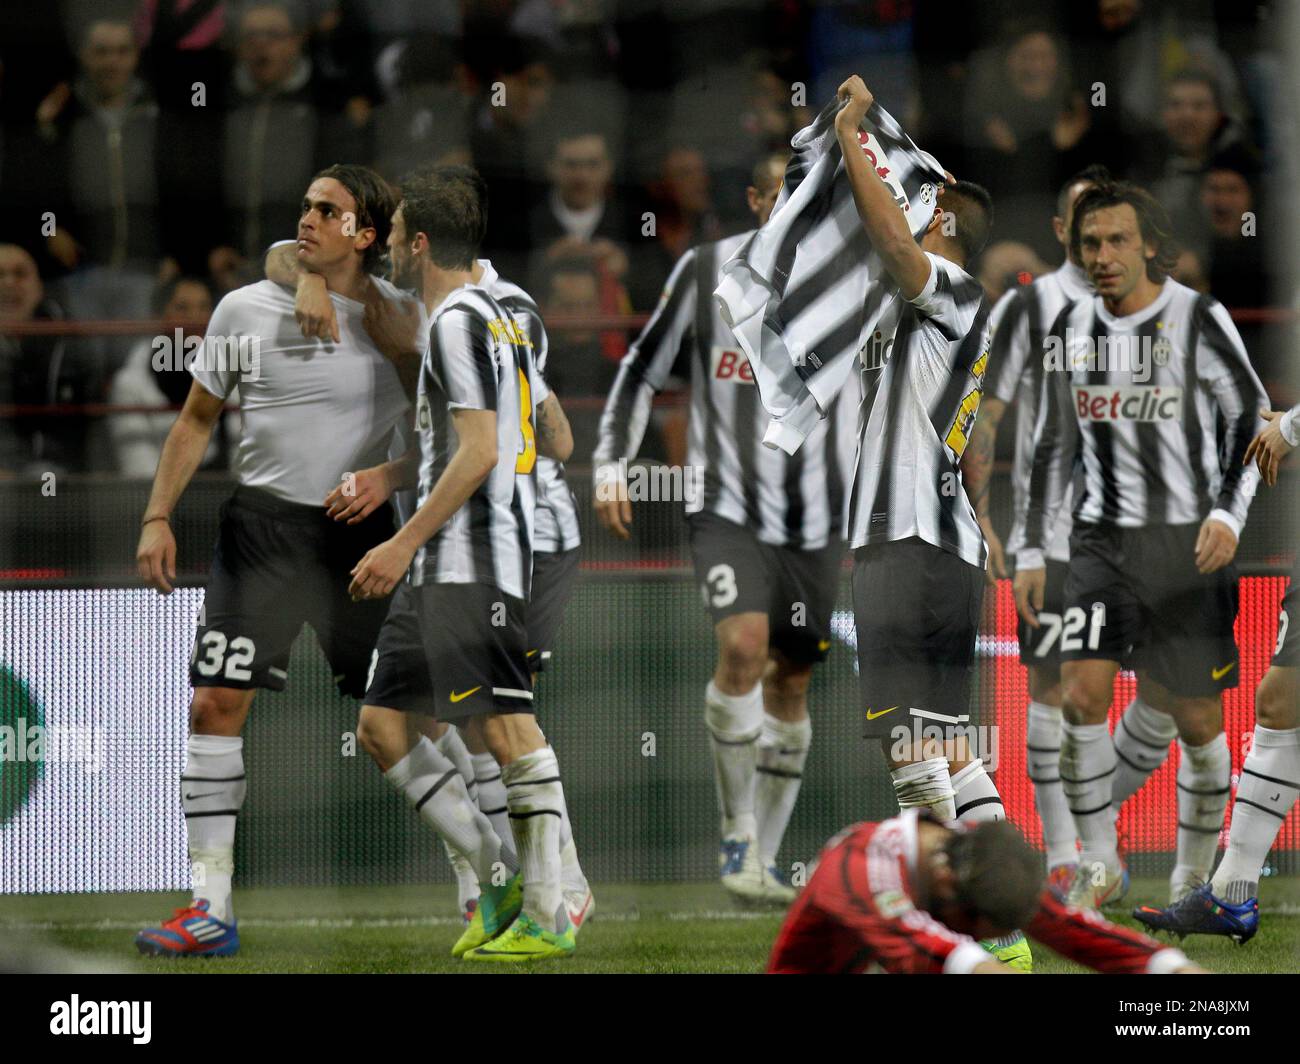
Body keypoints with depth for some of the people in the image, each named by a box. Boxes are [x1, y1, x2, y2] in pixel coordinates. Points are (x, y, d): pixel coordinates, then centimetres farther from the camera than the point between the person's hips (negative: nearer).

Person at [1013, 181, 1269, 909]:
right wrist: (1032, 553, 11)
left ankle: (1195, 874, 19)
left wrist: (1229, 513, -19)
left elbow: (1252, 419, -4)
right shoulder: (1072, 329, 6)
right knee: (1082, 694, -13)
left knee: (1194, 715, 2)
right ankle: (1100, 865, 0)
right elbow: (1055, 445, 15)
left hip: (1189, 543, -3)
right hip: (1103, 541, 3)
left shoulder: (1198, 320, -7)